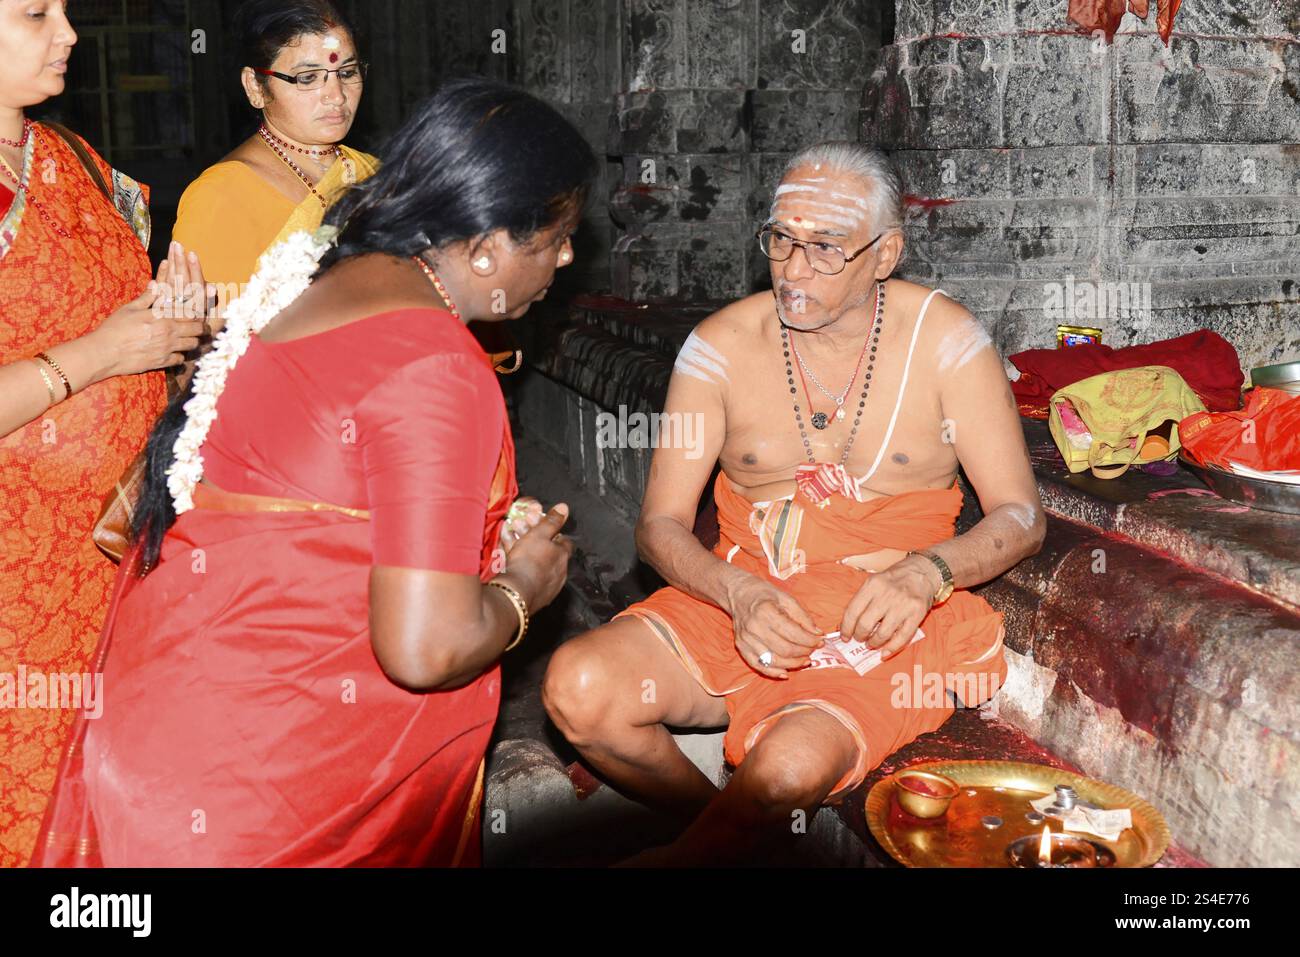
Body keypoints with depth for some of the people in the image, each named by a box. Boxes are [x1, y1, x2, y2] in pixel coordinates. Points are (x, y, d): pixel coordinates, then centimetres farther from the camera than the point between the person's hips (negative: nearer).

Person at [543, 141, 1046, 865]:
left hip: (890, 623, -2)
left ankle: (681, 857, 0)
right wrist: (739, 593, -20)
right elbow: (661, 522, 1)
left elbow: (1021, 515, -1)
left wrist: (923, 573, -21)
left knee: (793, 763, -33)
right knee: (578, 686, -23)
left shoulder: (944, 339, -4)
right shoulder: (722, 344, 0)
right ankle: (728, 825, 4)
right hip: (739, 603, 3)